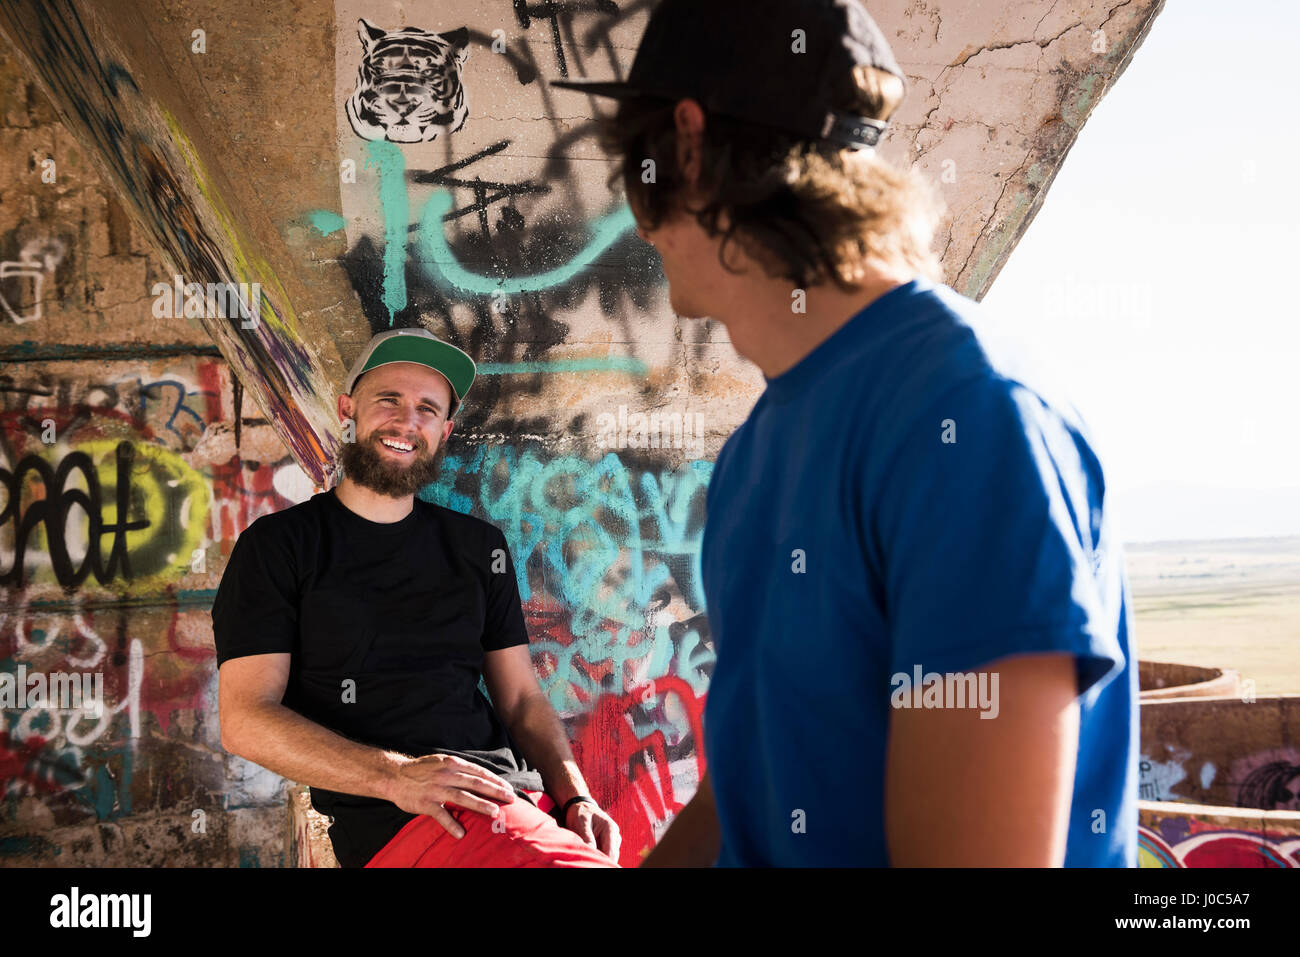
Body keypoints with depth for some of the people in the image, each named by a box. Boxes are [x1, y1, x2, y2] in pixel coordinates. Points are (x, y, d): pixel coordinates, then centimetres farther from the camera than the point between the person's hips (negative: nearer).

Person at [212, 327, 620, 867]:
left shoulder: (479, 548, 21)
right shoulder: (278, 545, 6)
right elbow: (246, 719, -4)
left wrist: (575, 797, -2)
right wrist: (396, 776, -18)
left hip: (517, 799, 6)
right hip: (390, 821, -6)